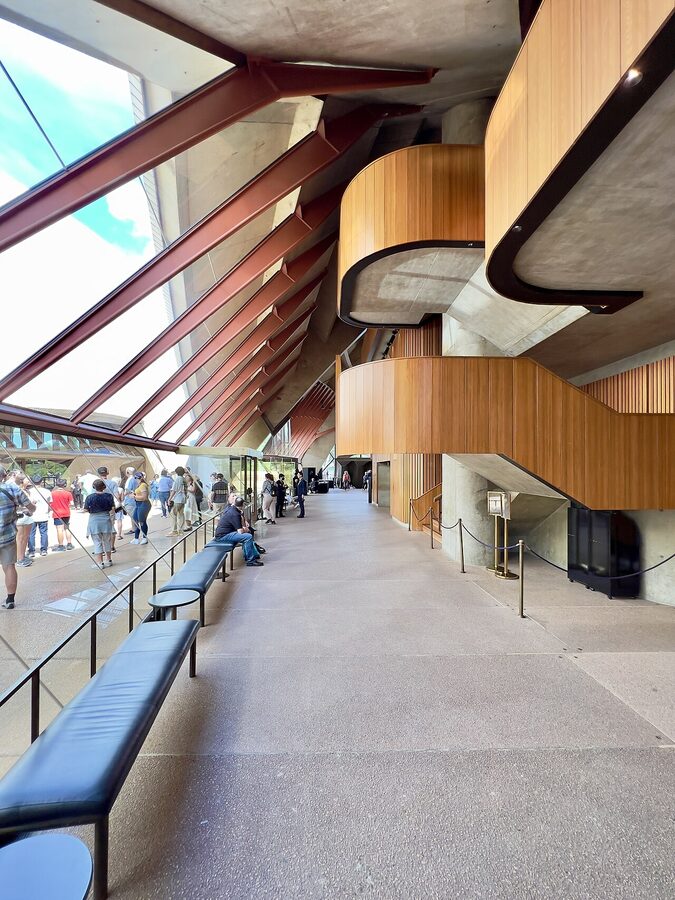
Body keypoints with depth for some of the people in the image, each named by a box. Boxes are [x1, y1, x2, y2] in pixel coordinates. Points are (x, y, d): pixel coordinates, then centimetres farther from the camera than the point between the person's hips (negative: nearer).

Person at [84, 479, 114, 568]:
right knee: (107, 541, 15)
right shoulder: (108, 496, -7)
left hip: (94, 520, -2)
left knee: (97, 542, 5)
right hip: (106, 519, 2)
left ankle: (100, 562, 7)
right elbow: (113, 508, -3)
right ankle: (109, 560, 25)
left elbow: (86, 510, -5)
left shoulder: (89, 497, -10)